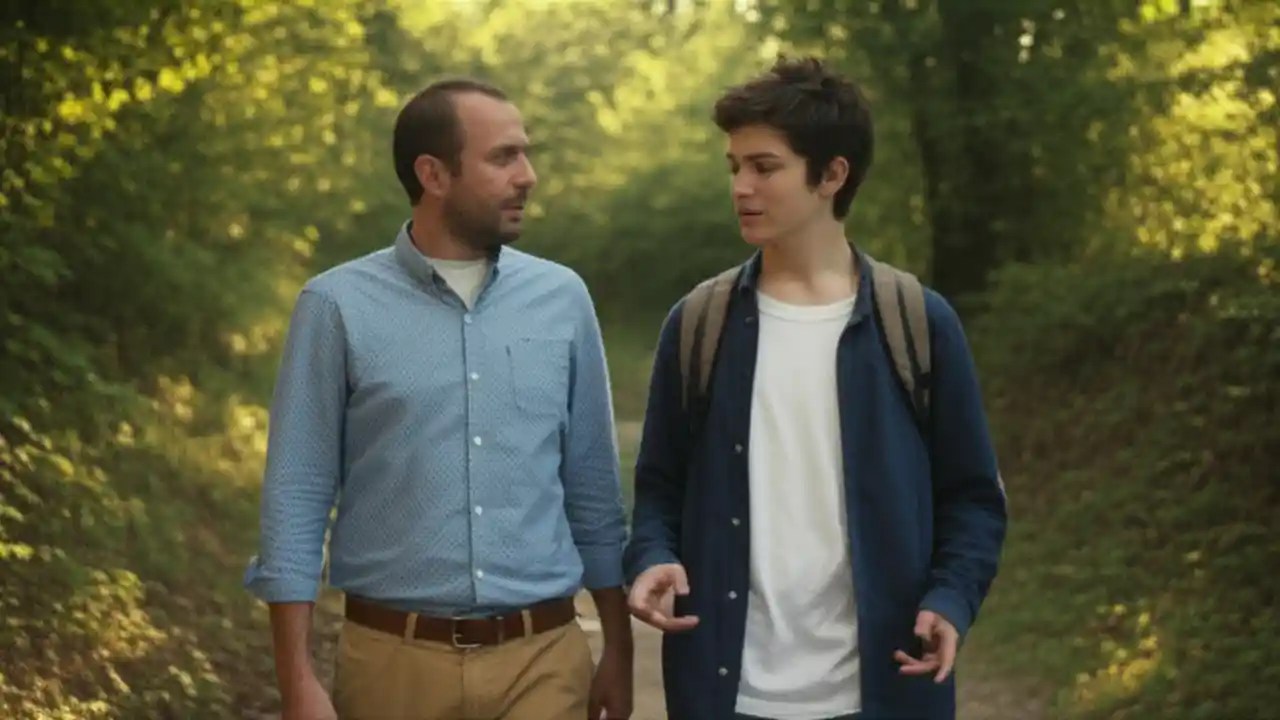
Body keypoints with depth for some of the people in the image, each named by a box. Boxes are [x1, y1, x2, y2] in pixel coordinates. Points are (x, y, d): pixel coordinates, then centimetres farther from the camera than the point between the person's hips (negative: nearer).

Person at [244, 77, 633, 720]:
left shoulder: (562, 299, 5)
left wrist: (618, 650, 10)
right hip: (395, 661, -2)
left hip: (542, 659, 2)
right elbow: (297, 498, -3)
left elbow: (593, 490, 10)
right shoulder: (340, 307, -3)